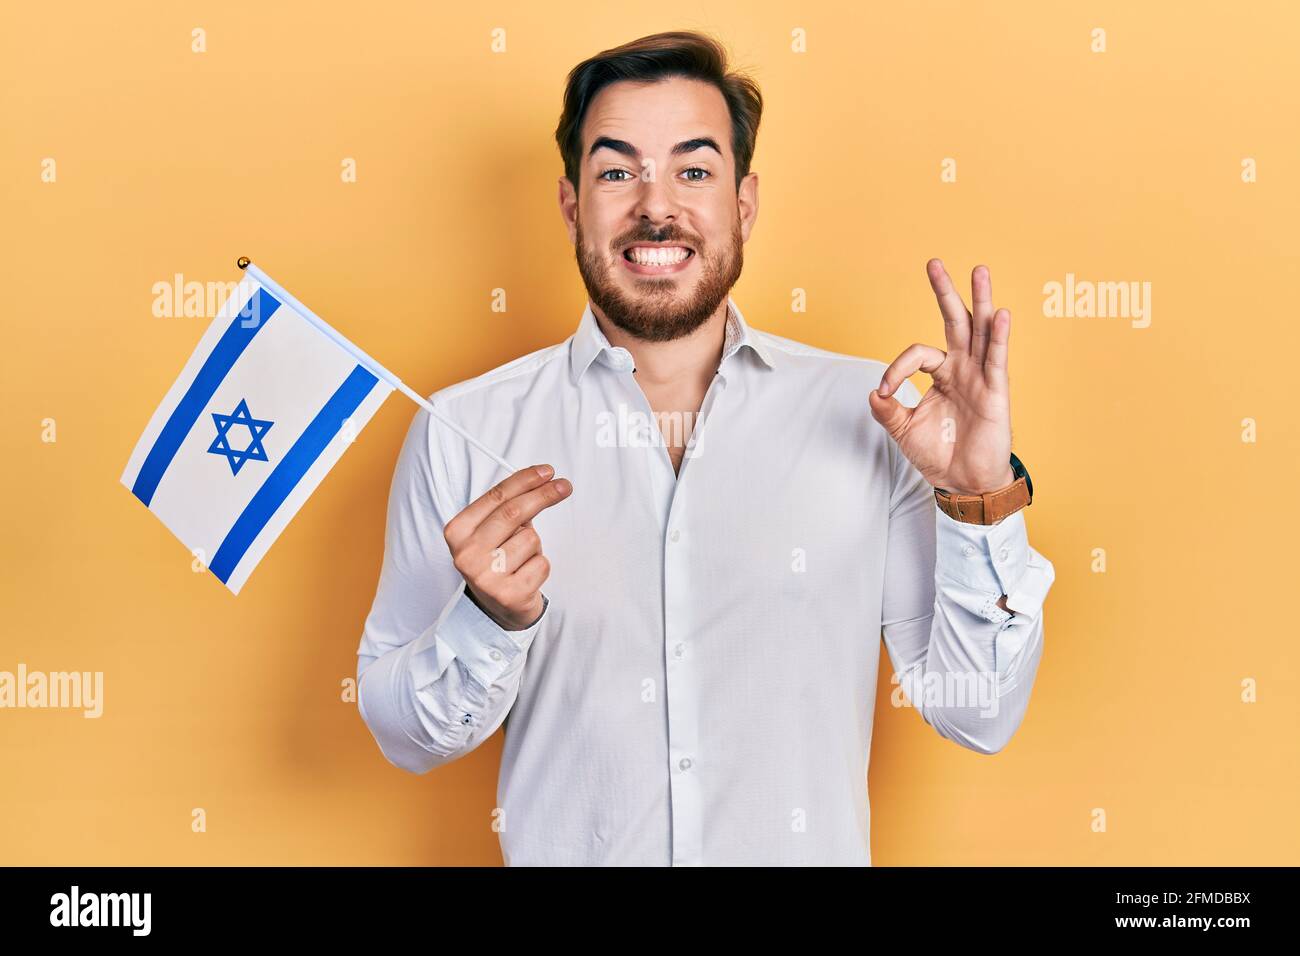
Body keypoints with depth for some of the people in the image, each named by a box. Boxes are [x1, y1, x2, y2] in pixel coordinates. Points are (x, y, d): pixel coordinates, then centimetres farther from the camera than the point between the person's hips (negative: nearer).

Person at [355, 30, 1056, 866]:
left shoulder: (873, 416, -7)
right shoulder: (462, 430, -8)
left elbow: (979, 718, -5)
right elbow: (405, 736, -4)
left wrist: (982, 502, -19)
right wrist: (490, 619, -22)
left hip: (815, 850, 1)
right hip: (564, 849, 0)